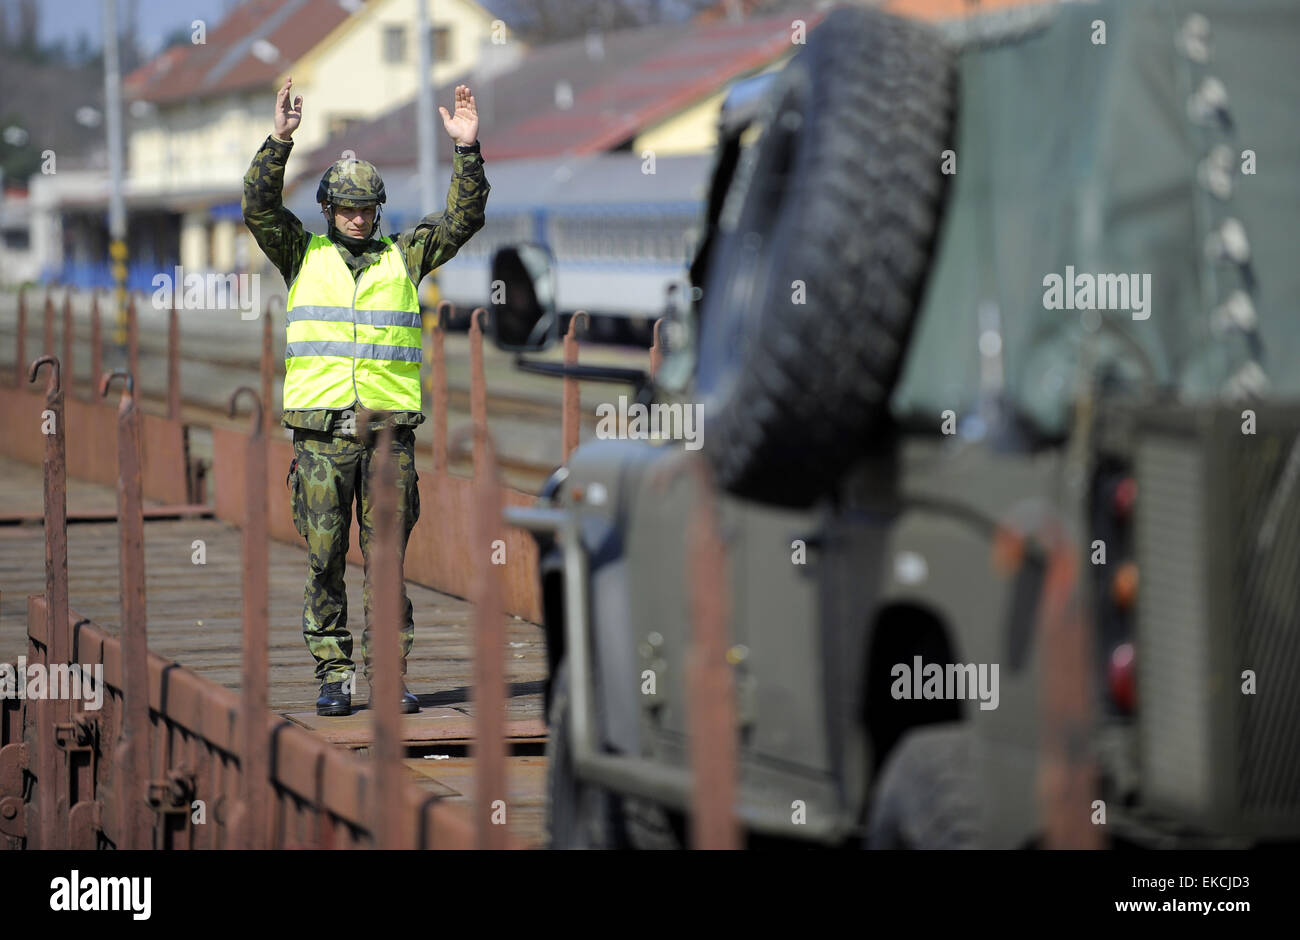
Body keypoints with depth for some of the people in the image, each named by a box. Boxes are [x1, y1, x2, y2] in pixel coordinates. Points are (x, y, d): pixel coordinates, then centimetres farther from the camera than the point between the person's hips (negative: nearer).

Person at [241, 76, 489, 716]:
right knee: (324, 561, 0)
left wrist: (466, 151, -6)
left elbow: (463, 219, 6)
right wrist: (279, 142, -15)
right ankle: (333, 674, 6)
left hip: (389, 431, 1)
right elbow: (259, 207, -3)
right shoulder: (303, 255, 10)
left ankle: (391, 673, 6)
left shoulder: (403, 257, 13)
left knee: (388, 559, 1)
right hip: (321, 433, -1)